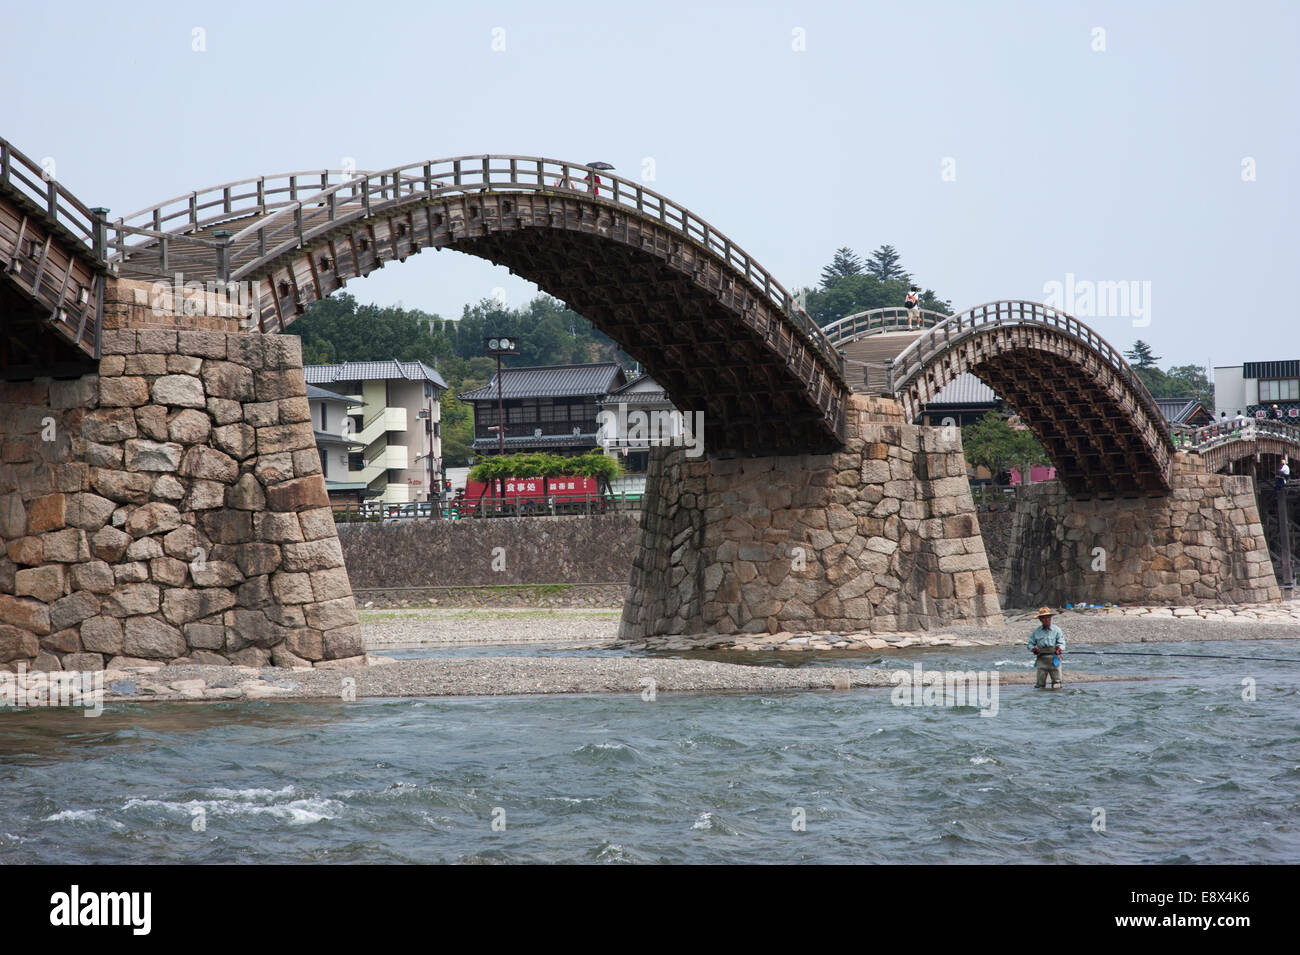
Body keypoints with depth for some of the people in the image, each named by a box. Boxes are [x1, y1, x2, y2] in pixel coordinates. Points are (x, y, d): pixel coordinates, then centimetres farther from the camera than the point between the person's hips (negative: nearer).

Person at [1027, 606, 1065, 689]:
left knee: (1056, 686, -5)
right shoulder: (1036, 632, 11)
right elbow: (1031, 643, 14)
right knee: (1040, 685, 1)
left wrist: (1059, 649, -21)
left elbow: (1061, 643, 0)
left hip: (1054, 658, -2)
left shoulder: (1056, 630, 5)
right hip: (1042, 659, 2)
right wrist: (1033, 649, -7)